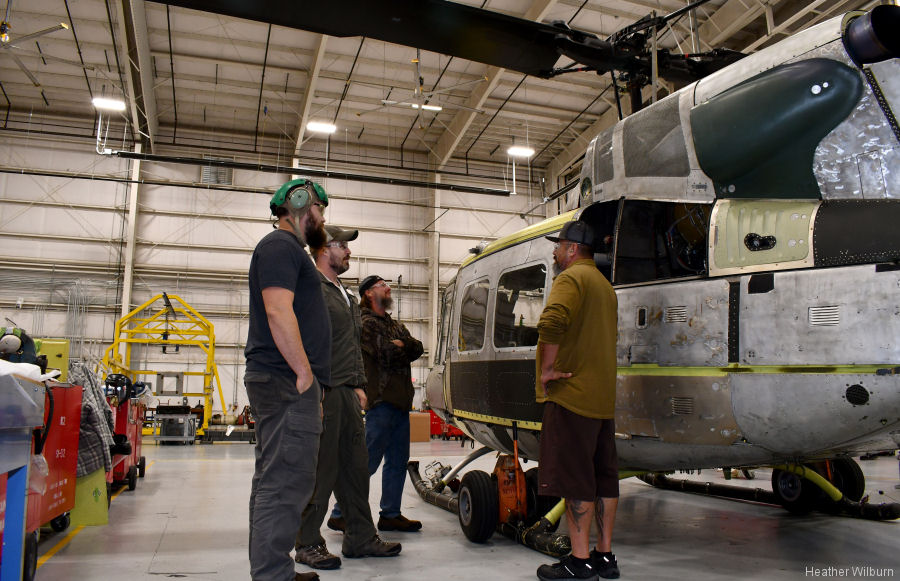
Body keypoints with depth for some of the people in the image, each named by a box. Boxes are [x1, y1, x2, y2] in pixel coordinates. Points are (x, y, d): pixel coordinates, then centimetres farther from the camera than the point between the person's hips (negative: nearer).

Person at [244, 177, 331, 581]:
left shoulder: (288, 249, 25)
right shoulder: (281, 246, -7)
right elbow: (278, 311, -19)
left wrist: (310, 379, 21)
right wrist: (305, 373, -17)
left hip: (280, 383, 11)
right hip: (288, 382, -11)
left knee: (273, 482, 14)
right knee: (286, 484, -10)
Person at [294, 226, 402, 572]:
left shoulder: (345, 296, 23)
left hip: (348, 393, 9)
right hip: (324, 392, -9)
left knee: (355, 466, 12)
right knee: (320, 469, -3)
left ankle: (361, 538, 21)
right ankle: (308, 544, 9)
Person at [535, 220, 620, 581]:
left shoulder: (571, 278, -9)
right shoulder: (604, 284, 21)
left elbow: (551, 323, -28)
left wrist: (546, 370, -19)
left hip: (572, 393, -9)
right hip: (603, 395, 9)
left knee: (574, 478, -4)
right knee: (603, 476, 11)